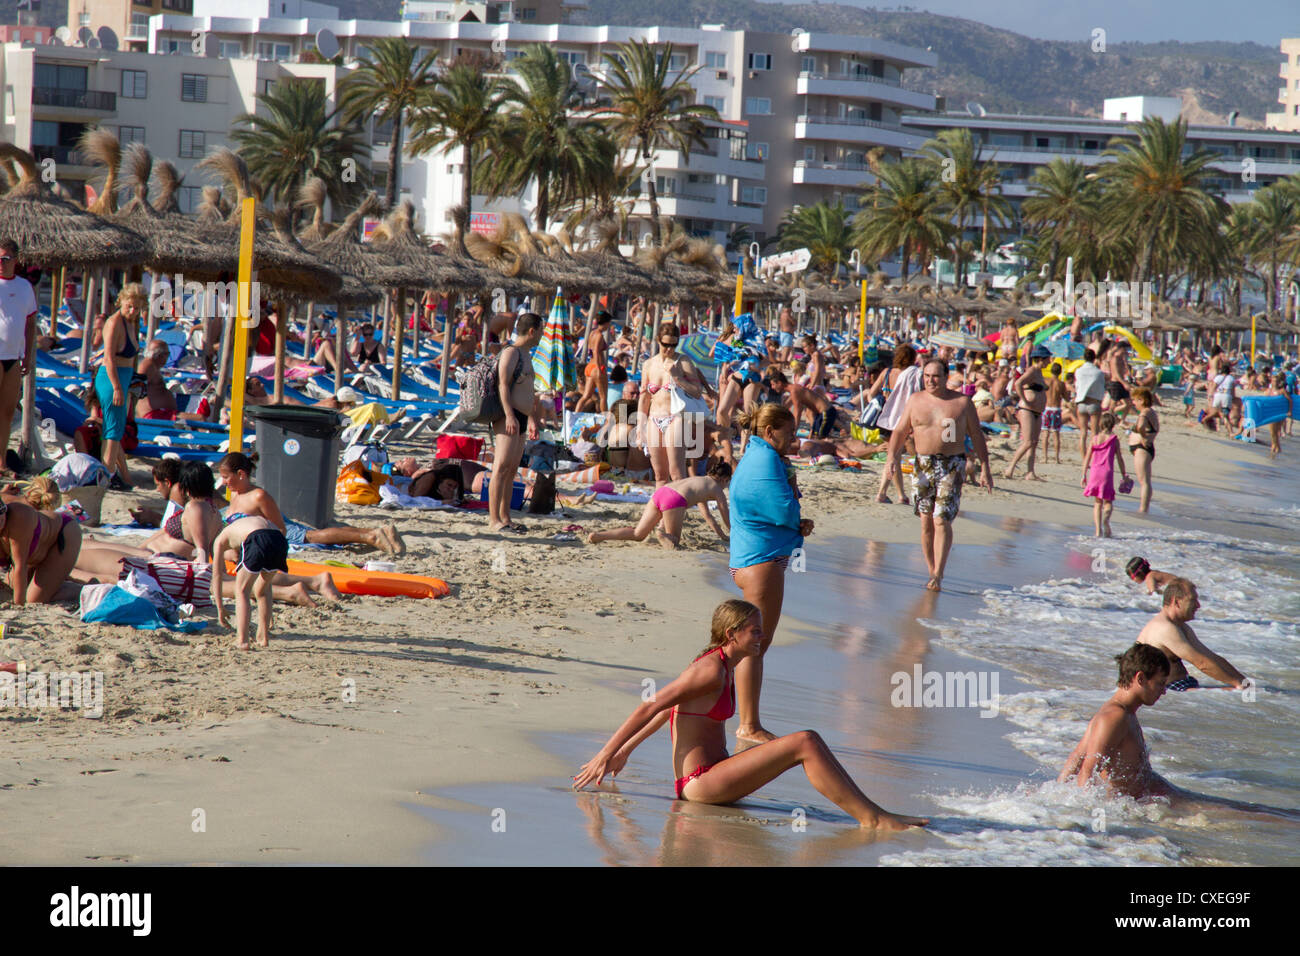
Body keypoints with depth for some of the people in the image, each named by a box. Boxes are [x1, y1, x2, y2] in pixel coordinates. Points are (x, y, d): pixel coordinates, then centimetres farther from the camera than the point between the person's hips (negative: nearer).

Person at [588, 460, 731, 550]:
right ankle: (664, 535, -26)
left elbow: (707, 515, 47)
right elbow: (727, 520, 24)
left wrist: (722, 535, 54)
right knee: (674, 540, 10)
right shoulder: (718, 490, 18)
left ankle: (598, 536, -10)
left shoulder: (699, 480, 37)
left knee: (638, 535, 8)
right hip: (674, 500, -6)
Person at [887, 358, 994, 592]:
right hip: (922, 465, 3)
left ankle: (938, 575, -13)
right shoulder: (915, 401, 9)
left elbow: (977, 436, 7)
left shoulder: (962, 402, 2)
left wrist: (985, 467, 2)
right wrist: (892, 455, -7)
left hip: (952, 467, -3)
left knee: (942, 521, -13)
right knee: (926, 522, 4)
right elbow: (900, 432, 10)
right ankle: (932, 572, 14)